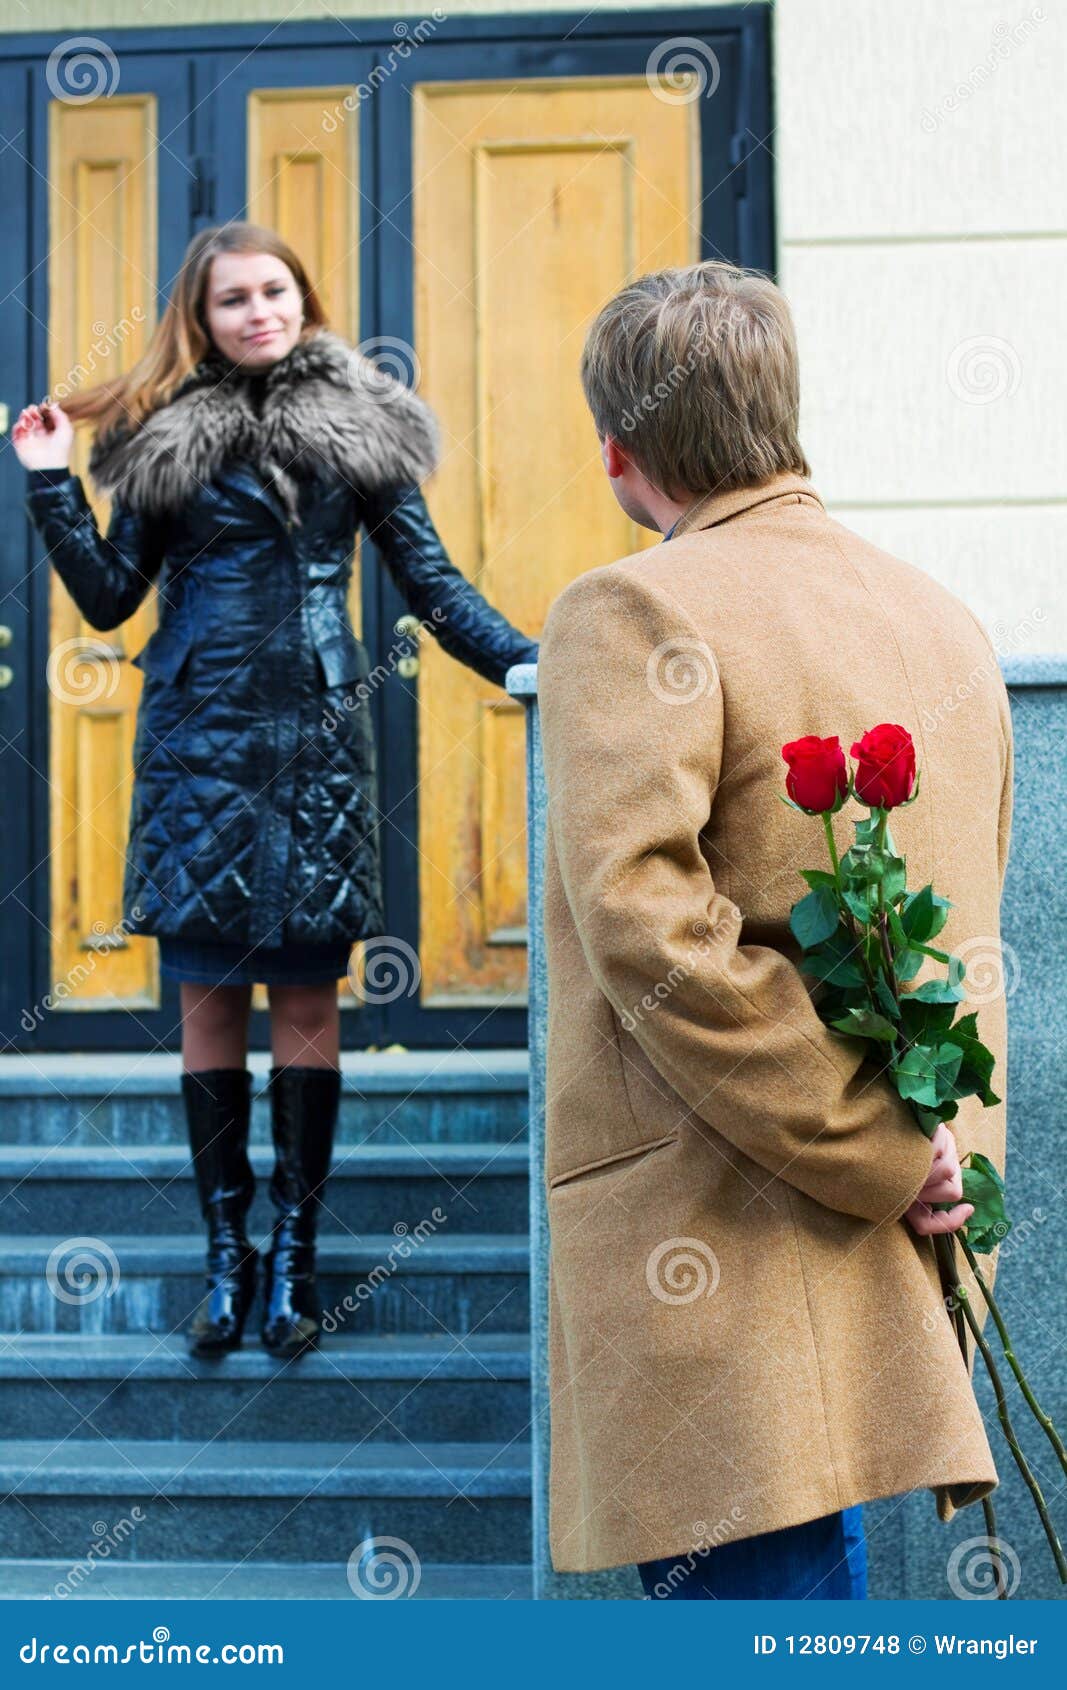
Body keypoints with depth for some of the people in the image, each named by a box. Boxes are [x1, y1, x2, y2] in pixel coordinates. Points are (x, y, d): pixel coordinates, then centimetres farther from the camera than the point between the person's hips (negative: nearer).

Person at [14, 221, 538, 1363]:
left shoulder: (357, 428, 7)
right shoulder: (163, 438, 6)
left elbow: (430, 583, 7)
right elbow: (110, 595, 7)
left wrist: (527, 663, -5)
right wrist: (53, 489, -3)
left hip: (317, 738, 0)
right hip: (198, 740, 0)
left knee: (307, 993, 0)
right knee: (208, 993, 3)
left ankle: (294, 1254, 10)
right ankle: (225, 1254, 12)